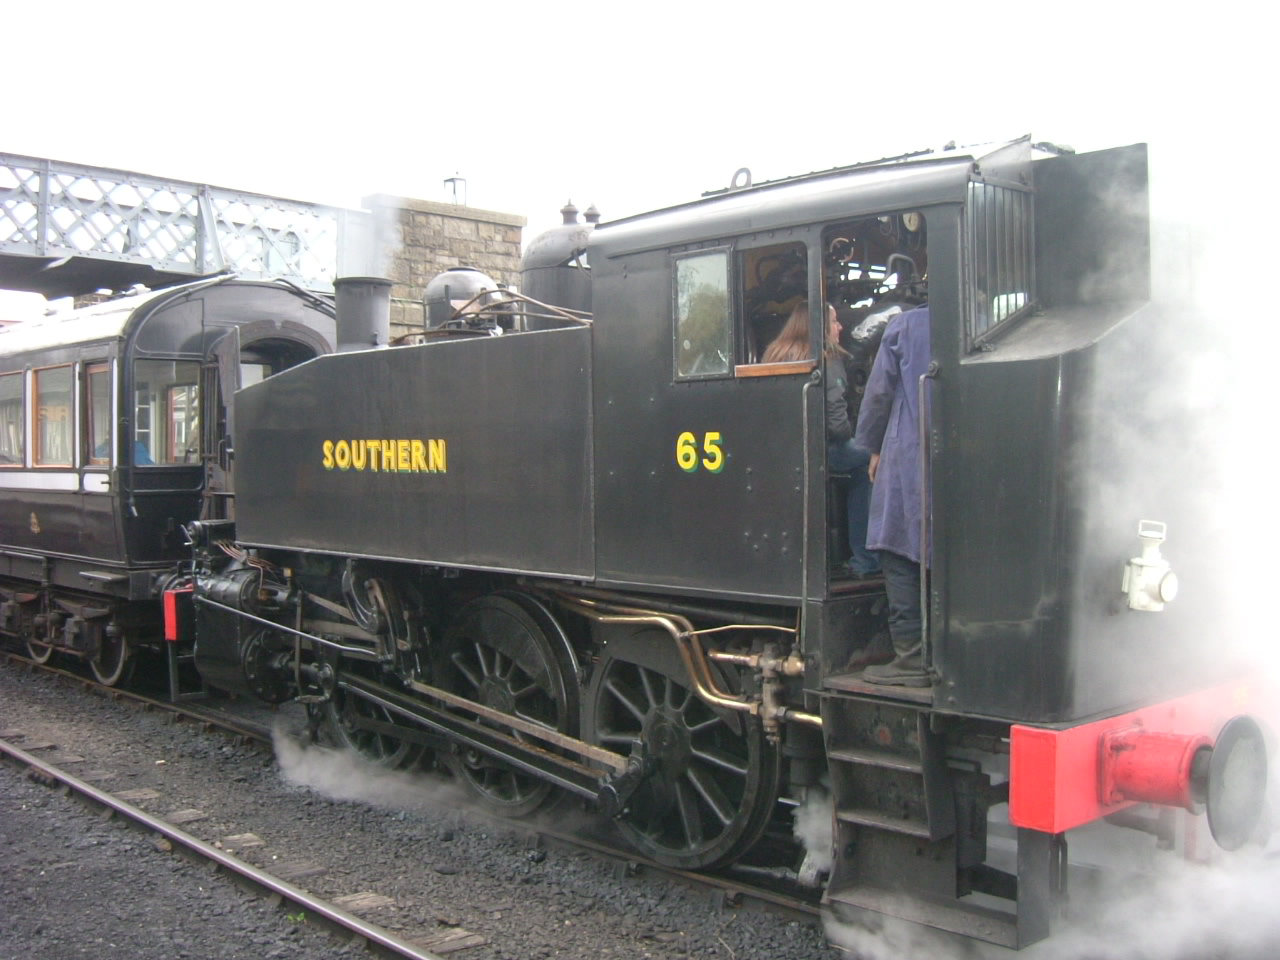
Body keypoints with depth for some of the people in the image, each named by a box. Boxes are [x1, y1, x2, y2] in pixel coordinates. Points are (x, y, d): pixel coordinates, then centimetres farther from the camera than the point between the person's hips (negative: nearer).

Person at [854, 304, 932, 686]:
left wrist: (874, 448, 12)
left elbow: (880, 391, 2)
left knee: (900, 555, 0)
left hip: (908, 458, -4)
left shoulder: (904, 326, 0)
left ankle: (912, 657, -3)